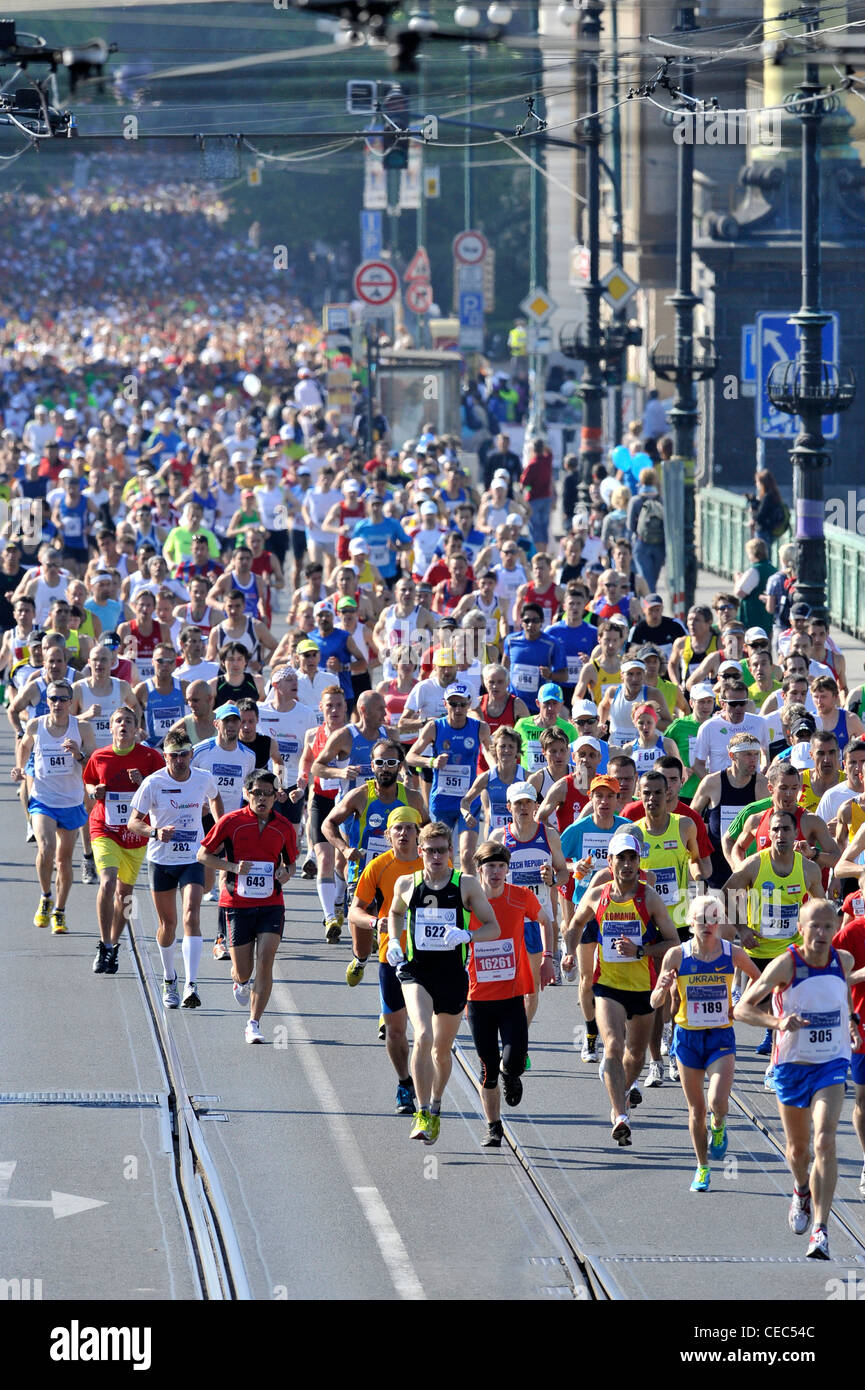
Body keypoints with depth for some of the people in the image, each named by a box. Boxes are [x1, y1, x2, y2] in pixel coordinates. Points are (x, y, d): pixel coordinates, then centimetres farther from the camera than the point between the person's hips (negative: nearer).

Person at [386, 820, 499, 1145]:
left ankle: (435, 1108, 38)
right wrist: (393, 941, 7)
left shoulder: (467, 884, -1)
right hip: (416, 972, -1)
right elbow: (395, 913, 25)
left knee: (442, 1049, 13)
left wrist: (466, 935, -18)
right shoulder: (406, 884, 4)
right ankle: (423, 1115, -20)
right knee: (423, 1036, -23)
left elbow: (493, 927, 1)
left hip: (453, 975, 1)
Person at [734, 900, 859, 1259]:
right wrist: (777, 1022, -31)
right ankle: (802, 1191, 52)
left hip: (832, 1064, 0)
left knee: (825, 1141, -19)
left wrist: (851, 1021, 10)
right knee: (798, 1147, 15)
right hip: (792, 1065, 0)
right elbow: (742, 1008, -15)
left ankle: (820, 1231, -22)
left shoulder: (844, 961, -4)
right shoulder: (785, 964, -15)